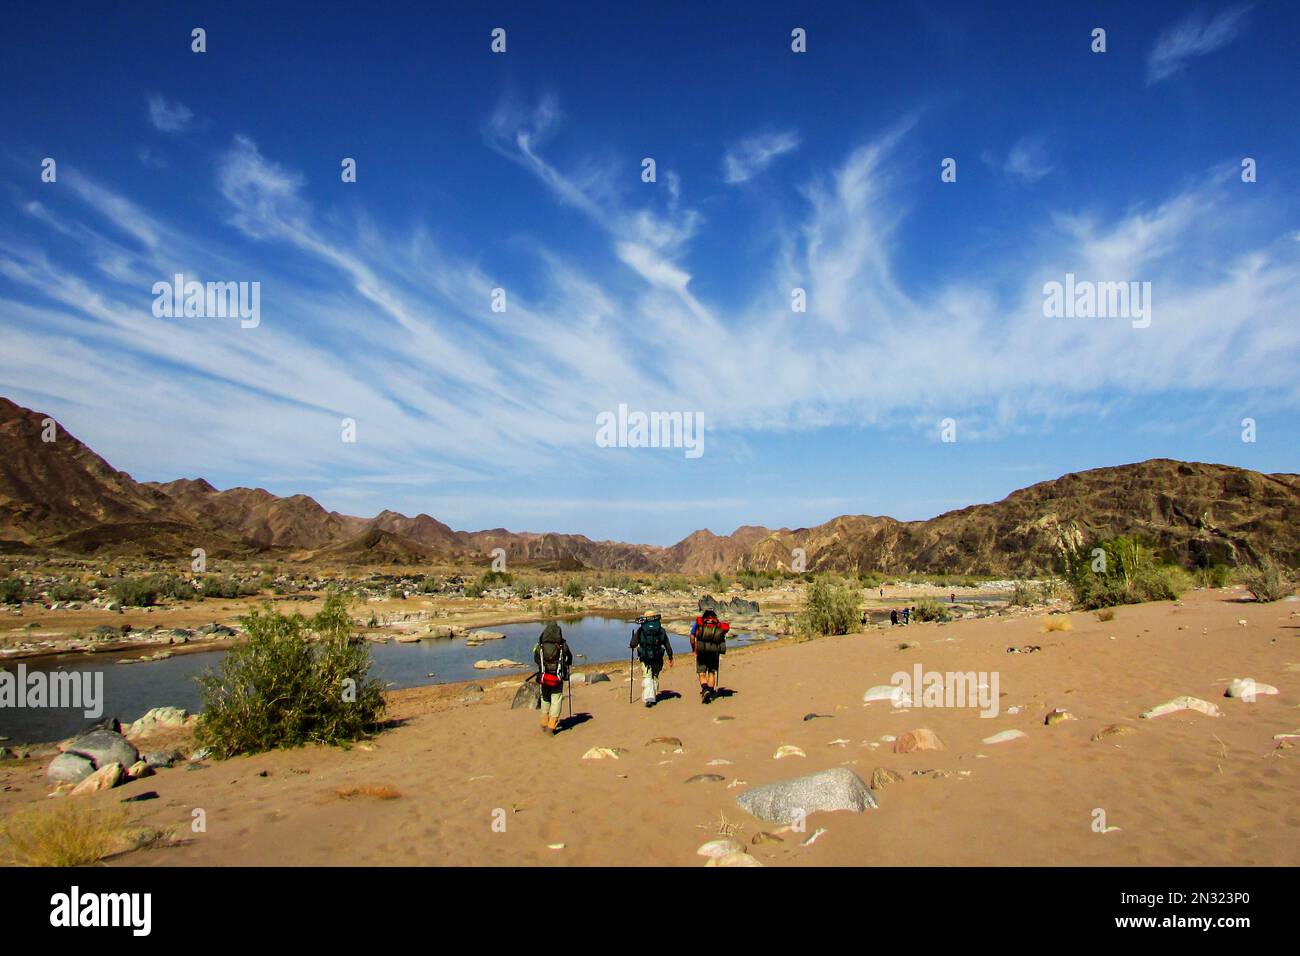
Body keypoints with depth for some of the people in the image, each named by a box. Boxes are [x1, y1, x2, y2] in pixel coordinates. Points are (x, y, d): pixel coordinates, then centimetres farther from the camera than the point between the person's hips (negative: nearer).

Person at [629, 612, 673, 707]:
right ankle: (654, 697, 24)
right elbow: (667, 645, 7)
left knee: (647, 678, 0)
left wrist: (631, 645, 23)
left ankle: (648, 698, -14)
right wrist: (670, 658, 13)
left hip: (645, 658, -2)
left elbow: (633, 644, -1)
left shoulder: (640, 630, -1)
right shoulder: (661, 630, 6)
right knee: (655, 677, 19)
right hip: (657, 659, 2)